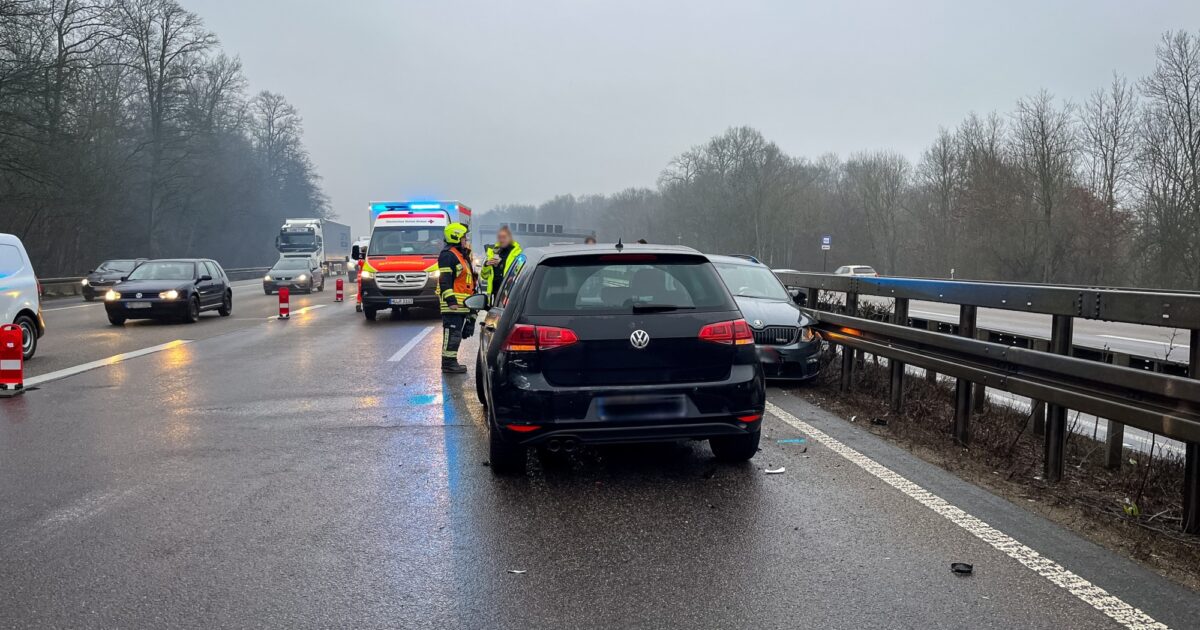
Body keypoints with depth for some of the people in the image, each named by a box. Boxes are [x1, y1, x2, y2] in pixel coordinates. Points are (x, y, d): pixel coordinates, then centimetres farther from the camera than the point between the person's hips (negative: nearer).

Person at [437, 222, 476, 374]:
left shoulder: (462, 254, 21)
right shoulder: (447, 255, -12)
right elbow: (445, 281, -18)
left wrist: (471, 299, 26)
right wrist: (451, 301, -24)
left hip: (462, 303, 10)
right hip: (453, 304, -10)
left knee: (456, 334, 13)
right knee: (452, 333, -10)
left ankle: (452, 361, 19)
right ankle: (448, 363, -8)